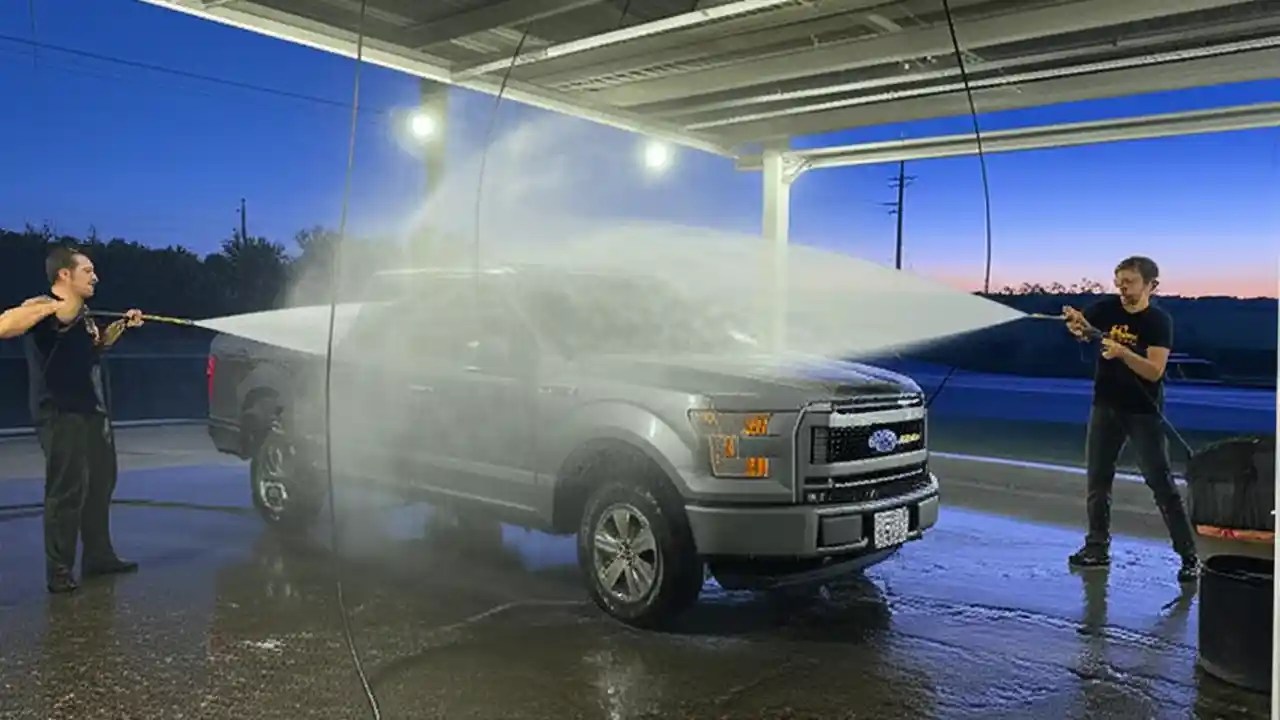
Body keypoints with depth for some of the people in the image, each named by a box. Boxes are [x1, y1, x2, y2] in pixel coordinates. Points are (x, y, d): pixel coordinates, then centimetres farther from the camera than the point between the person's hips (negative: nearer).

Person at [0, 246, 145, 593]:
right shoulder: (44, 308, -13)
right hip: (61, 416, -9)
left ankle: (99, 556, 27)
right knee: (67, 493, -7)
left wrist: (121, 325, 18)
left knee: (100, 485, 16)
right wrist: (50, 306, -30)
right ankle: (59, 572, 1)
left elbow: (96, 344, 33)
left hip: (92, 412, 9)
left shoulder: (82, 314, 14)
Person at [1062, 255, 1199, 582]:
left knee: (1161, 483, -4)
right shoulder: (1107, 308, 0)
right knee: (1098, 479, 9)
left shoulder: (1159, 321, -13)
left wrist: (1122, 352, -36)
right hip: (1106, 406, 5)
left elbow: (1155, 371, -21)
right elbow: (1082, 329, -10)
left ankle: (1189, 556, 3)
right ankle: (1098, 547, 21)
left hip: (1144, 412, -5)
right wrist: (1076, 322, -33)